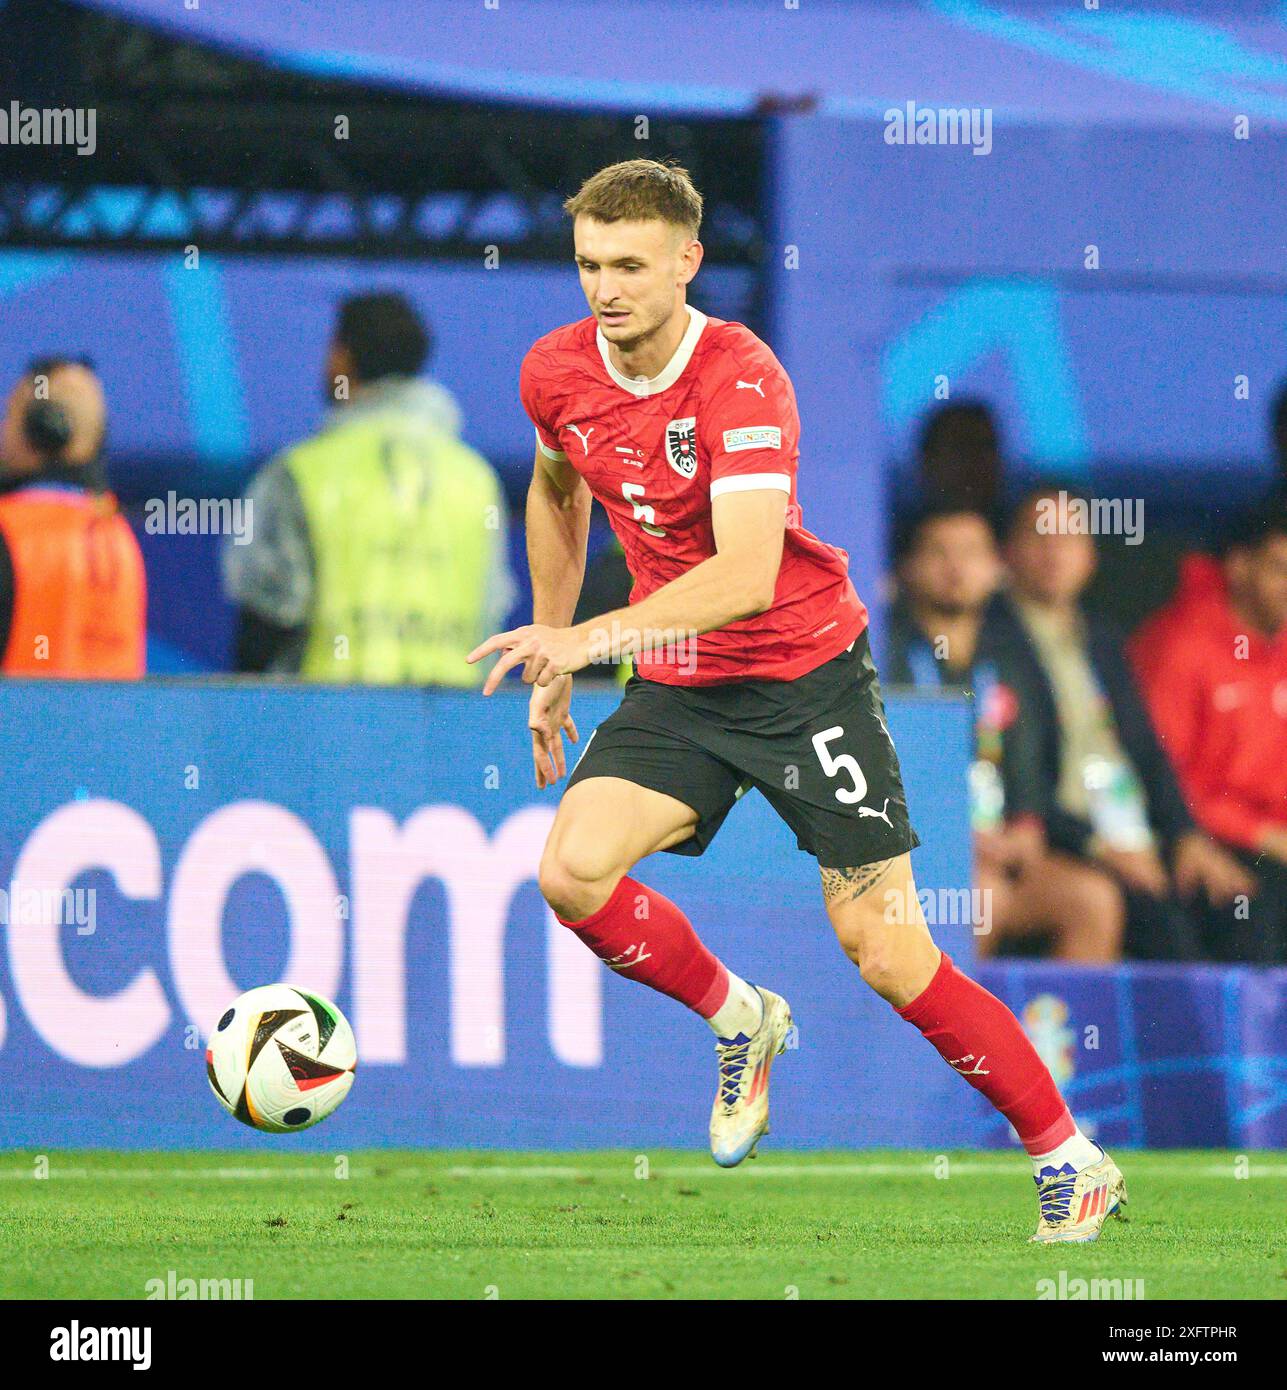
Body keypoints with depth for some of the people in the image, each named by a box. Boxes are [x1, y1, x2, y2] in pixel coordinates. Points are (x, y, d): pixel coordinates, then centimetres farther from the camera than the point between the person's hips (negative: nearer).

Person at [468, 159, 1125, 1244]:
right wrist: (549, 659, 19)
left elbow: (746, 573, -36)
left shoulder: (741, 379, -24)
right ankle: (739, 1022, 10)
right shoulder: (557, 373, -4)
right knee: (574, 874, -18)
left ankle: (1070, 1160, 8)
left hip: (804, 675, -5)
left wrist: (596, 638, -45)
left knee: (887, 953, -8)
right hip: (677, 689, 5)